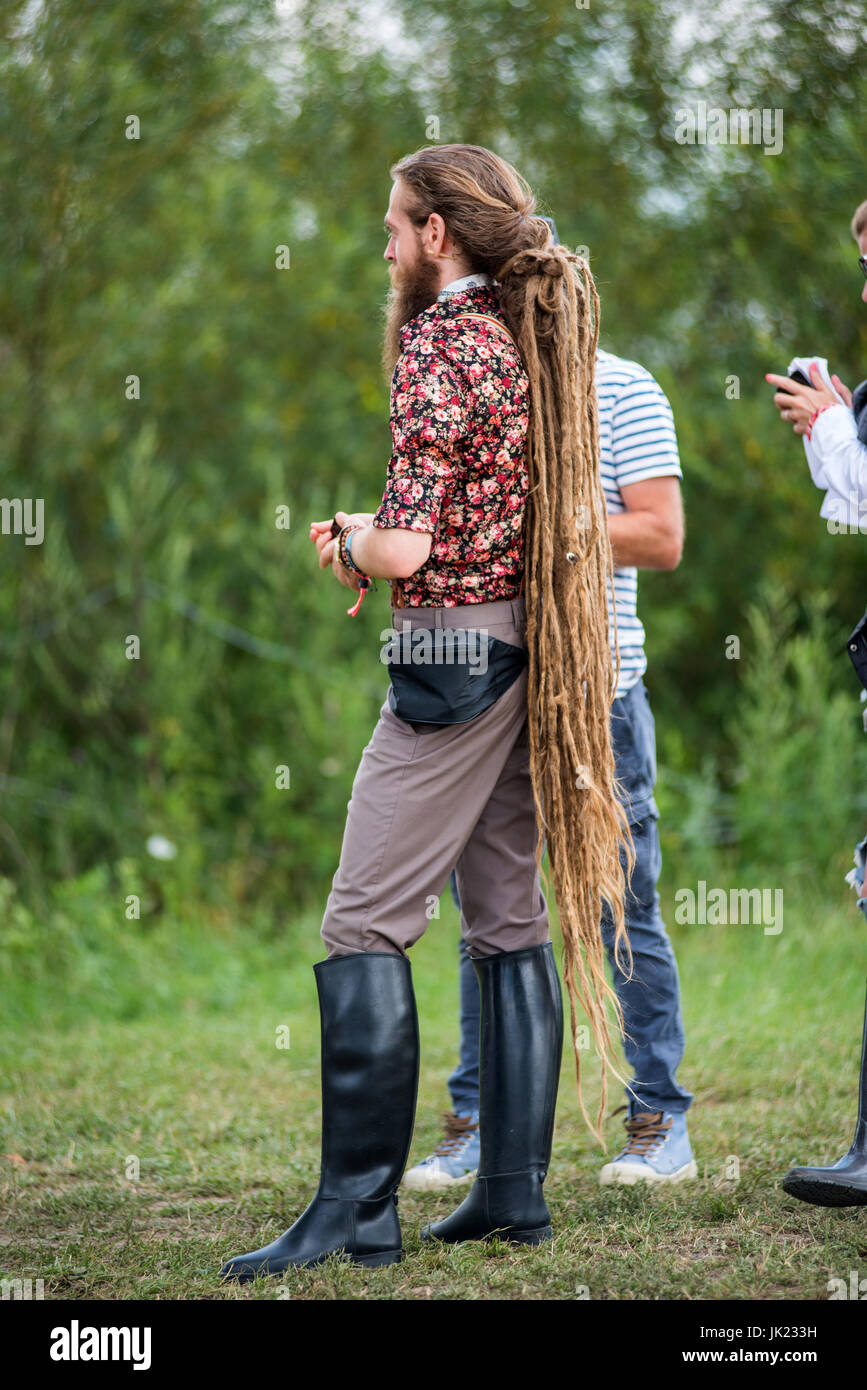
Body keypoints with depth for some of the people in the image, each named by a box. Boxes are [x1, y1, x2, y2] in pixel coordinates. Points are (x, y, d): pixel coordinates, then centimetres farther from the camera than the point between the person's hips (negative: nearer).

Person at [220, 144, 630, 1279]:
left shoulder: (440, 342, -13)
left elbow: (407, 549, -21)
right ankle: (515, 1190, 13)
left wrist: (352, 545, 0)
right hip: (535, 654, 9)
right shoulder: (539, 334, 13)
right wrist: (375, 533, 13)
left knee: (366, 928, -7)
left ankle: (357, 1210, -9)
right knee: (510, 920, 11)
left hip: (452, 654, -9)